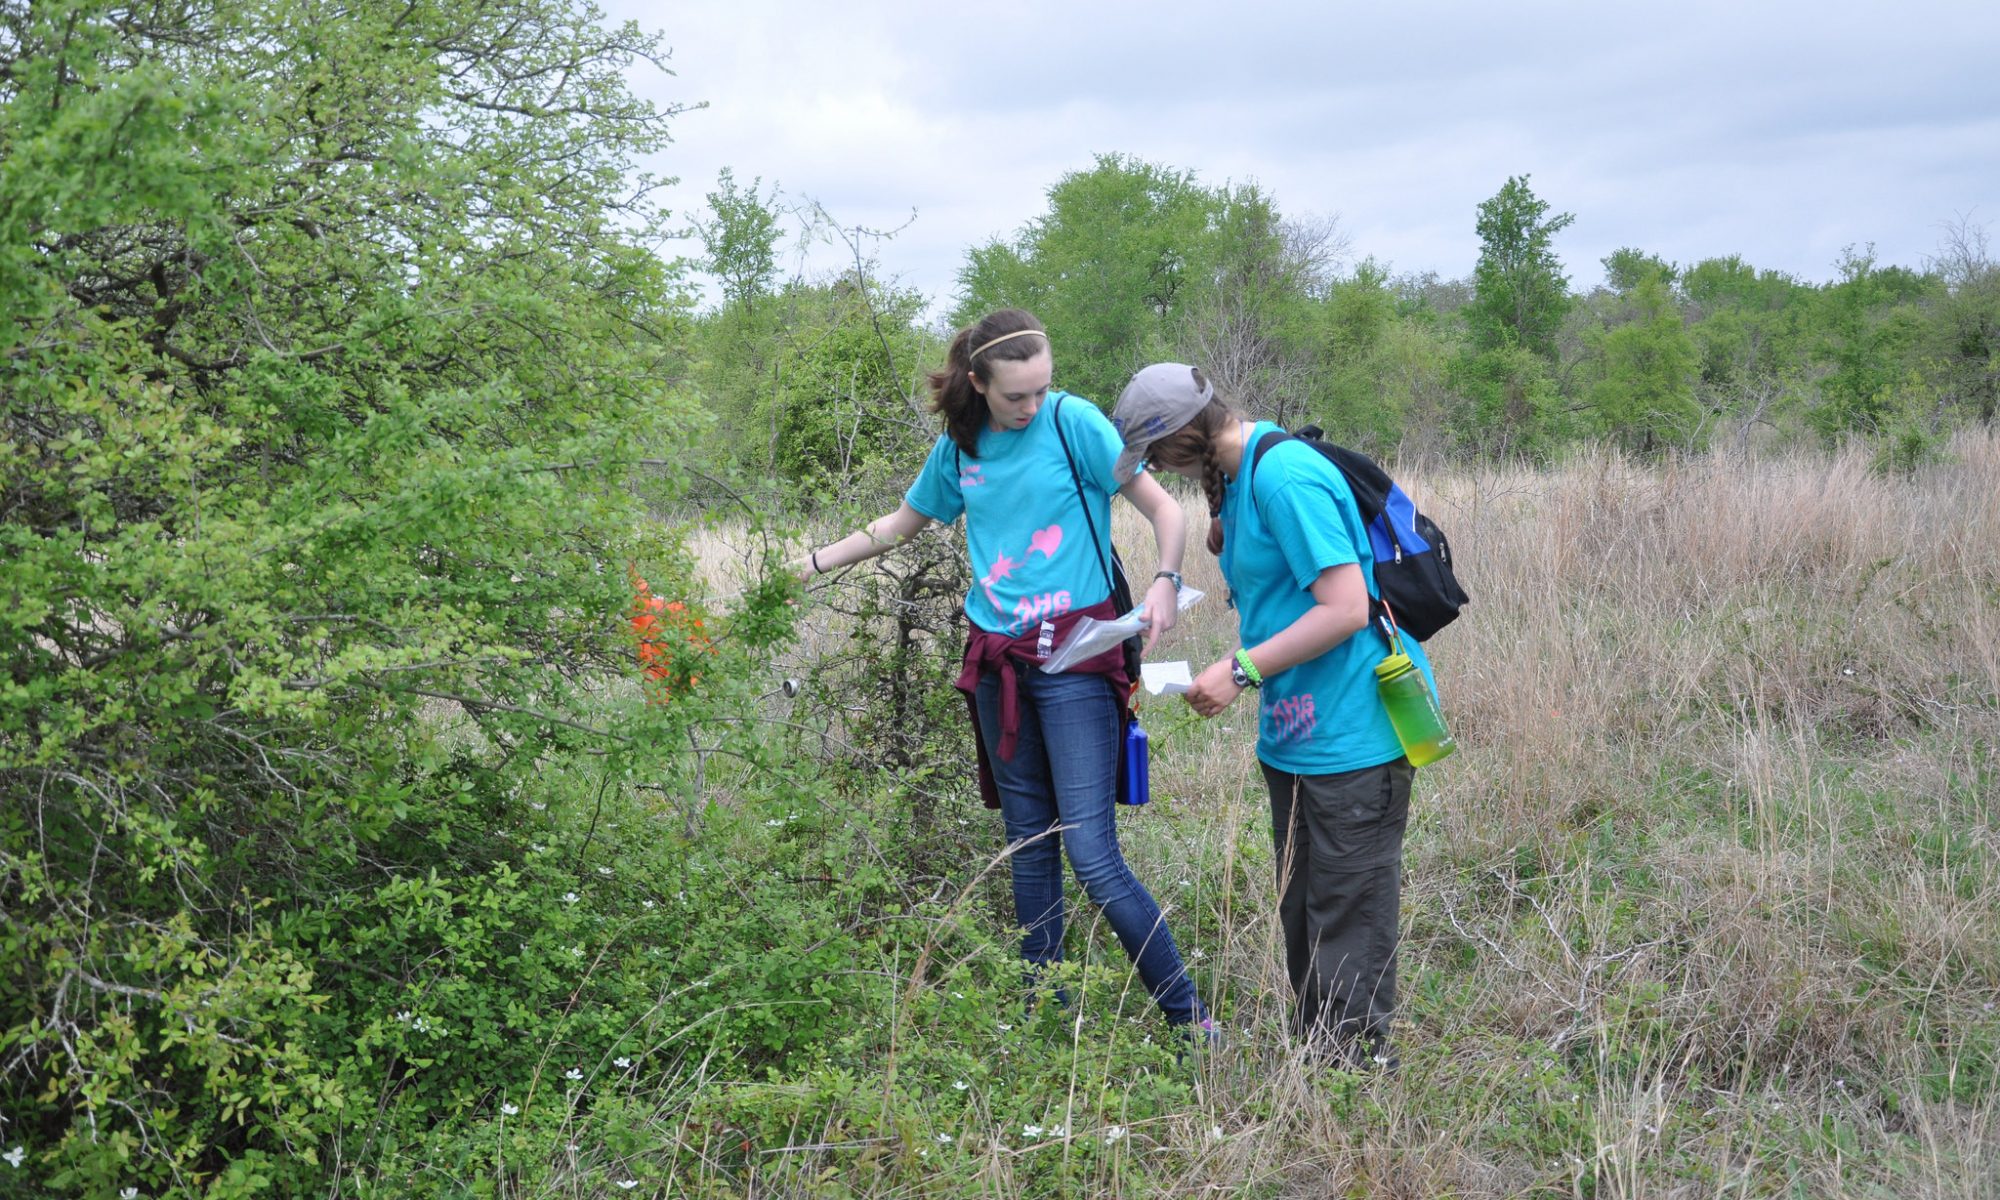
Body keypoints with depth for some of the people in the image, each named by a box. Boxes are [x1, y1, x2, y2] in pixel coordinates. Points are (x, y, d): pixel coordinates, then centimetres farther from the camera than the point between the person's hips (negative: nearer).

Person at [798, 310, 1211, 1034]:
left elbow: (1164, 508, -7)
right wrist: (813, 564, 24)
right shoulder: (960, 446, 8)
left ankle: (1190, 1018, -1)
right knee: (1028, 845, 11)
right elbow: (902, 524, 24)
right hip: (998, 660, 5)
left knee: (1093, 856, -12)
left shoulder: (1075, 422, -7)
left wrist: (1165, 581, -25)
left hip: (1074, 655, -5)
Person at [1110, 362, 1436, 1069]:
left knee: (1348, 911, -2)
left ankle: (1357, 1058, 7)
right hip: (1295, 735, 11)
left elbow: (1347, 608, -24)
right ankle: (1310, 1048, 29)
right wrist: (1220, 522, 6)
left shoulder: (1286, 478, -20)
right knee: (1302, 907, 18)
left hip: (1352, 735, -11)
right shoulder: (1238, 475, 12)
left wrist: (1242, 670, -21)